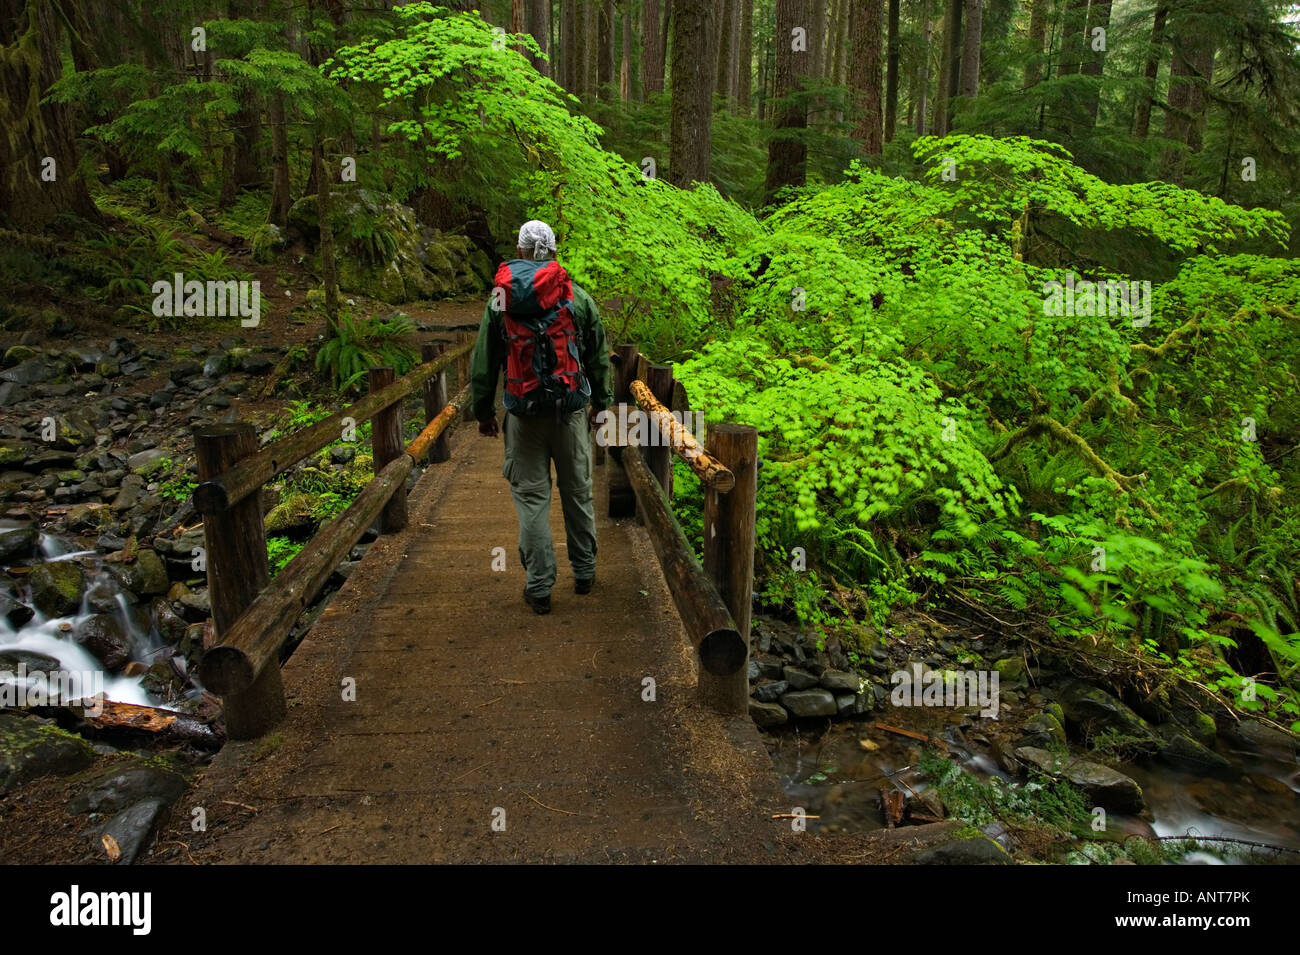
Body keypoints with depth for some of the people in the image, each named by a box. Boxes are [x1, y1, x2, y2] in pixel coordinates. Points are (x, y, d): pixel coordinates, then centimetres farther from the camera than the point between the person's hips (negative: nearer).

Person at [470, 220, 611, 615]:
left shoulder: (499, 297, 3)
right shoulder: (576, 296, 2)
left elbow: (483, 360, 5)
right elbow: (598, 355, 9)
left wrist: (483, 411, 13)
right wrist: (600, 400, 20)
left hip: (524, 411, -1)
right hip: (571, 409, 1)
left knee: (531, 496, 4)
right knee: (577, 492, 13)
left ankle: (539, 586, 5)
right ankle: (584, 572, 25)